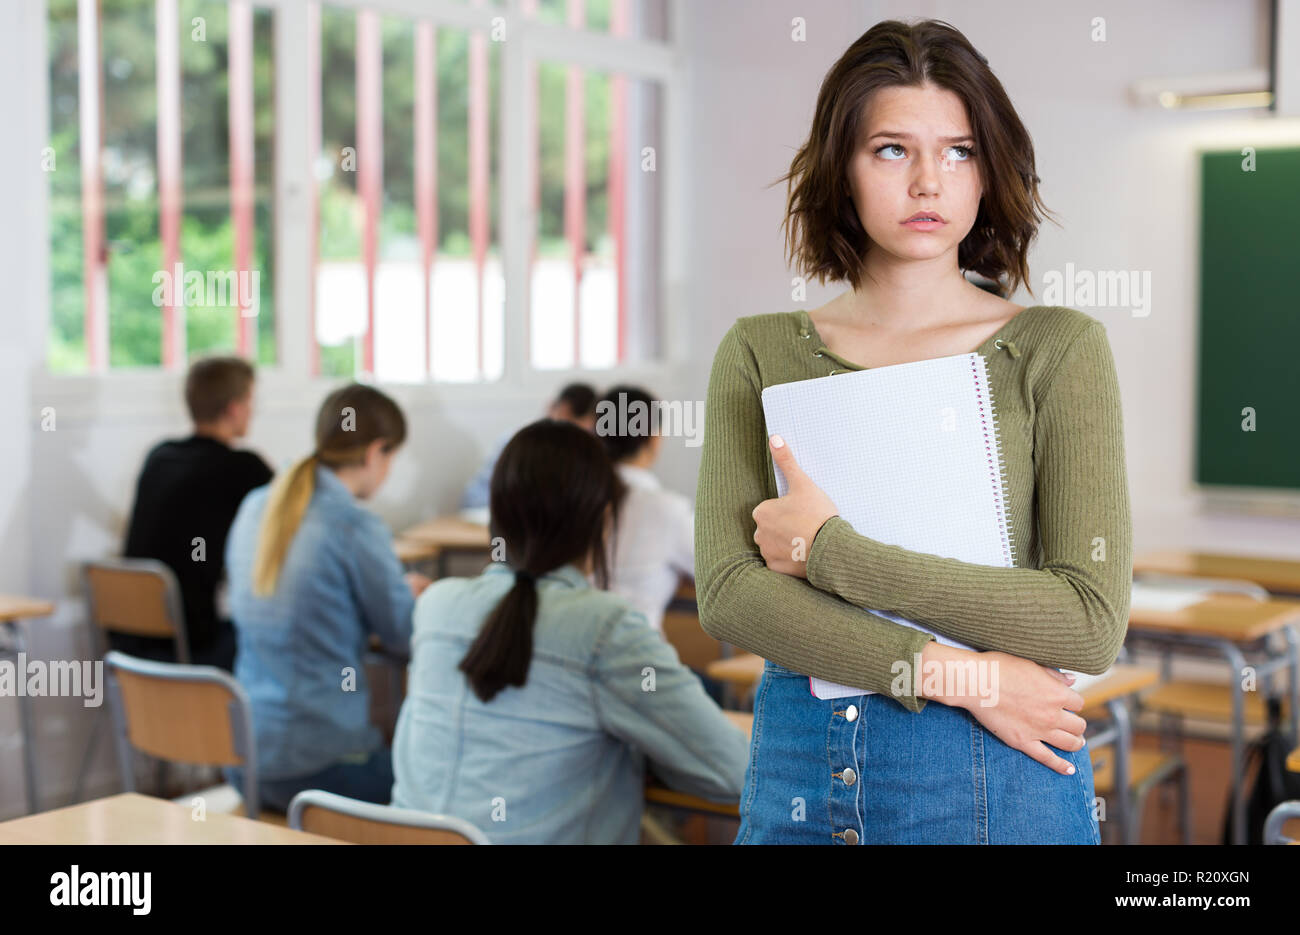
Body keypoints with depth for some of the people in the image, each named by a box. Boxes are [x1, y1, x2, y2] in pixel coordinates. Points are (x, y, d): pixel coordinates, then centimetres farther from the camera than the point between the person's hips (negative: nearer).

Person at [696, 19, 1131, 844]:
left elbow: (1092, 622, -12)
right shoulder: (758, 353, 2)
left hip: (993, 775, -2)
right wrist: (955, 674, -16)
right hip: (797, 763, 2)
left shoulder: (1057, 349, -4)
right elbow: (727, 593, -7)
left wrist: (831, 551, -15)